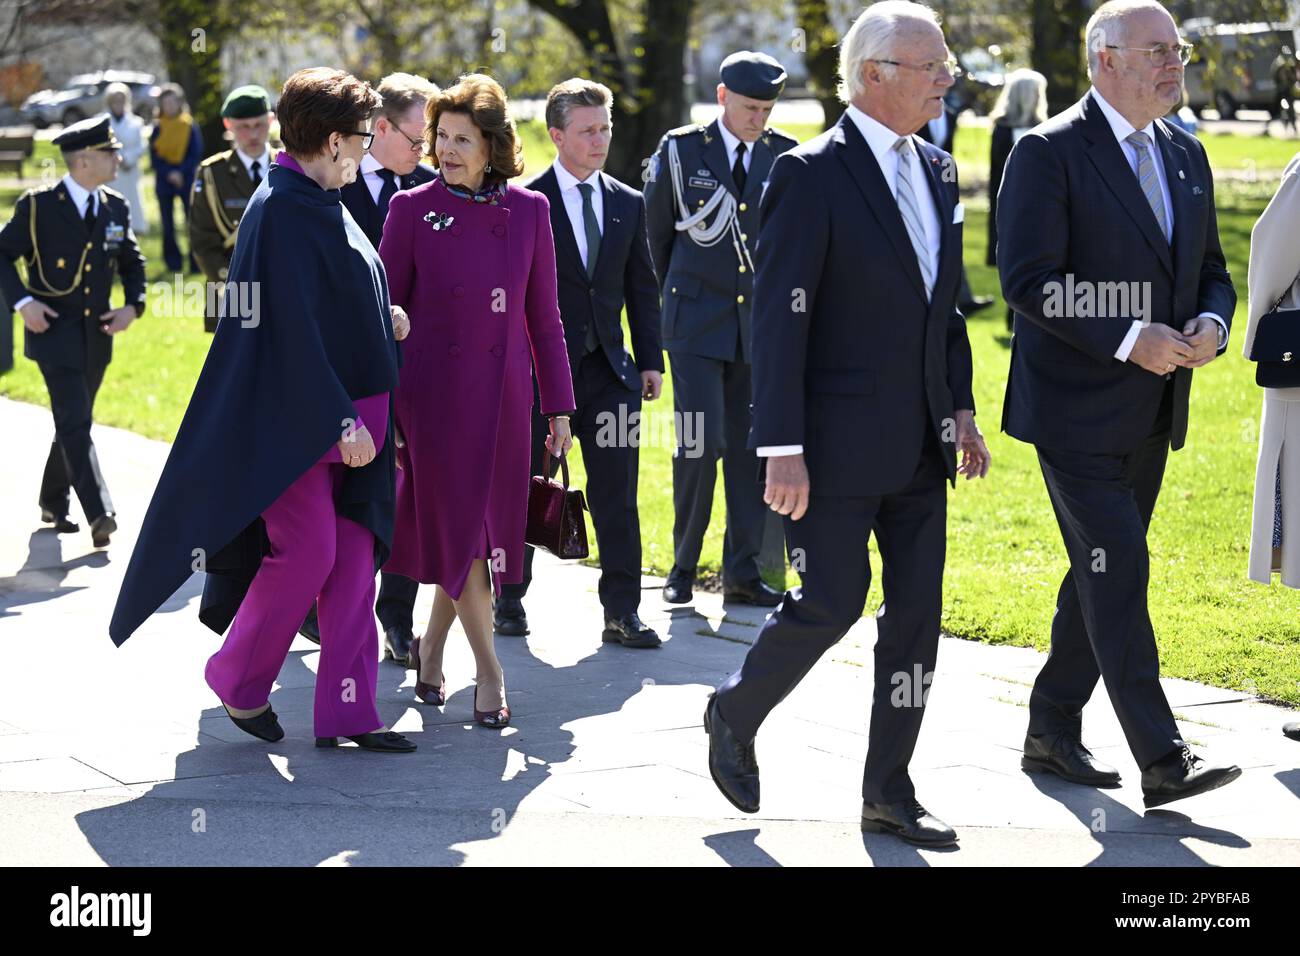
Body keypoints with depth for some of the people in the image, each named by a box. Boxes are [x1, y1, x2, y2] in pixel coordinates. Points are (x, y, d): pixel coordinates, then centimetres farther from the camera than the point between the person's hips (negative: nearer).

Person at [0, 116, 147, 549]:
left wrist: (133, 306, 1)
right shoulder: (38, 205, -8)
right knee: (75, 422, -15)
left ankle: (53, 502, 32)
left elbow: (132, 263, 17)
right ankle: (99, 514, -22)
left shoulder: (116, 208, 6)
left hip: (96, 334, 6)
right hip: (54, 330, -6)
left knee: (73, 421, 16)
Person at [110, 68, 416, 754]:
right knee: (306, 553, -8)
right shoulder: (282, 210, -16)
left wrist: (384, 322, 8)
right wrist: (341, 419, -22)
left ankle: (346, 711, 8)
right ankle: (237, 679, 13)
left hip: (344, 411, 9)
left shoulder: (323, 204, 13)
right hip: (294, 417, -9)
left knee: (353, 559, 5)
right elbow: (294, 330, -21)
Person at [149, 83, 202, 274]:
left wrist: (181, 172, -13)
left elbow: (196, 154, -2)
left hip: (187, 180, -2)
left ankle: (197, 263, -4)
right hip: (164, 181, 2)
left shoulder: (190, 126, 0)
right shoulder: (158, 128, 5)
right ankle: (173, 263, 13)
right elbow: (154, 156, 2)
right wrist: (169, 173, -12)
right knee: (168, 225, 5)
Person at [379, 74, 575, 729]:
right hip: (433, 391, -3)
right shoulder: (413, 209, -3)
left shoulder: (529, 211, 4)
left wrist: (559, 405, 6)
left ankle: (432, 645, 28)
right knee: (457, 527, -3)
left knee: (483, 529, 8)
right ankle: (488, 669, 5)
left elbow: (543, 316, 8)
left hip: (502, 395, 3)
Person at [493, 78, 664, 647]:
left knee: (617, 495, -1)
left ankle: (622, 614, 2)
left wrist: (651, 359, 6)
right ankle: (509, 602, 21)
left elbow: (642, 288, 13)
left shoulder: (628, 204, 10)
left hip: (608, 370, 3)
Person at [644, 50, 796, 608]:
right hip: (697, 321, -2)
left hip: (760, 322, 2)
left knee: (751, 447, 4)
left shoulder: (785, 157, 3)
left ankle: (742, 573, 11)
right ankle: (683, 566, 4)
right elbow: (658, 232, 9)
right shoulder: (680, 150, -2)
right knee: (700, 443, -10)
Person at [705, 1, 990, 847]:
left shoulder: (938, 172, 12)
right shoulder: (812, 174, -12)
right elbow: (778, 317, -14)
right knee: (832, 602, -6)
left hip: (920, 447, 7)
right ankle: (735, 715, 21)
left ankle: (890, 792, 15)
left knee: (917, 613, 6)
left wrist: (960, 409, 10)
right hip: (839, 443, -7)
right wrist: (782, 449, -18)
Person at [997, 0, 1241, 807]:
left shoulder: (1185, 157, 13)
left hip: (1149, 415, 8)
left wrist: (1211, 325, -4)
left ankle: (1053, 732, 26)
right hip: (1077, 410, -8)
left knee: (1100, 573, 14)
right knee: (1118, 570, -11)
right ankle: (1162, 760, -12)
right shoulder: (1050, 153, -10)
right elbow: (1028, 280, -17)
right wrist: (1129, 338, -23)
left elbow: (1212, 272, 19)